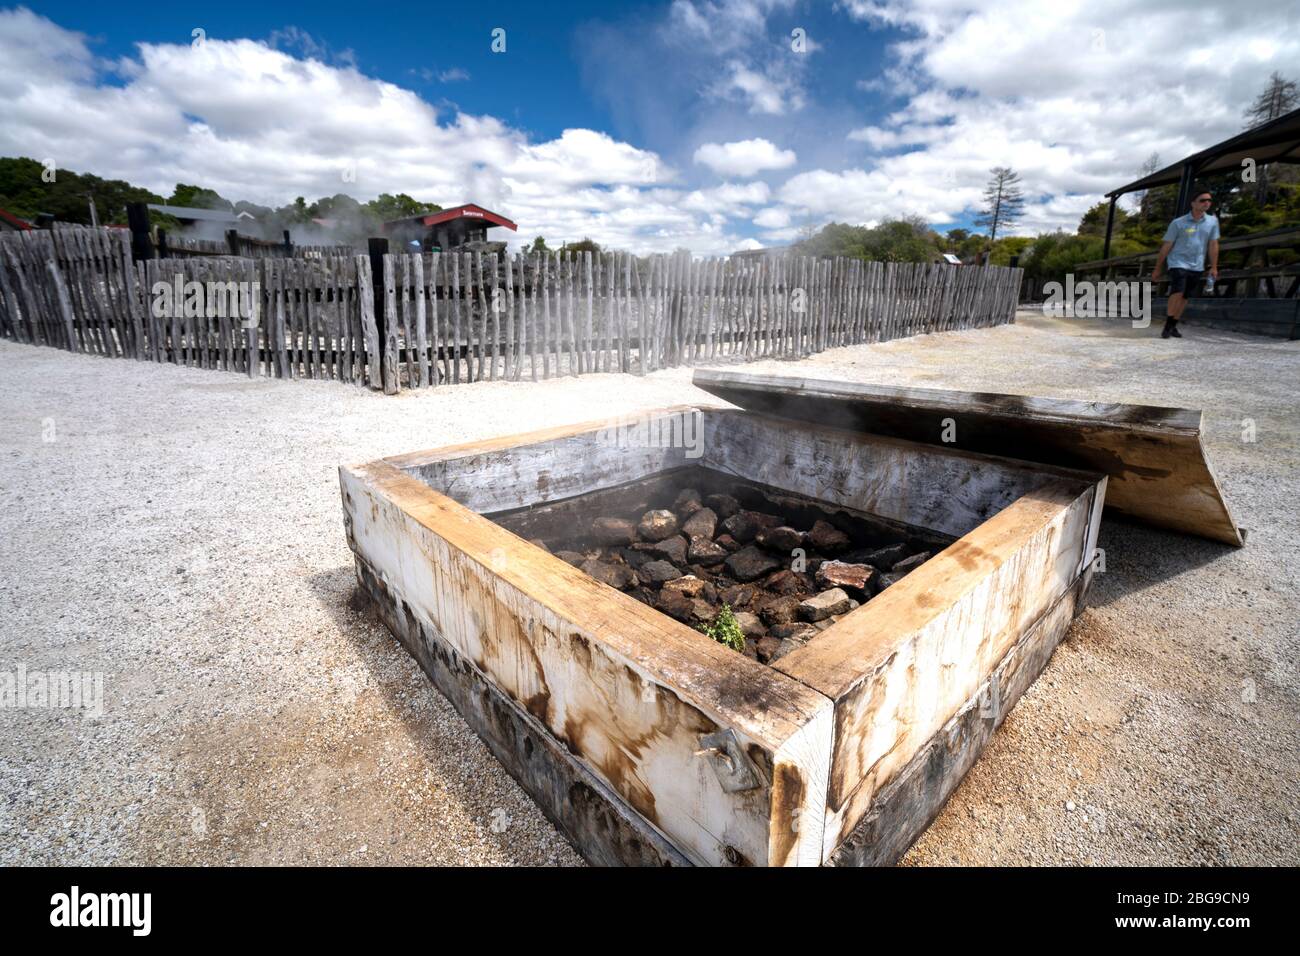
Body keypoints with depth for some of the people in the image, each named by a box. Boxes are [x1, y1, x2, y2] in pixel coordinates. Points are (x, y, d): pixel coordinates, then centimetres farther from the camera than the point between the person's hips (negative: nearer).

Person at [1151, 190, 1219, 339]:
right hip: (1178, 263, -4)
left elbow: (1213, 245, 7)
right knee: (1177, 293, -21)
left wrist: (1214, 267, 3)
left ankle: (1173, 326, 15)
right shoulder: (1178, 223, -6)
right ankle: (1167, 326, -15)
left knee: (1184, 298, 6)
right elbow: (1166, 246, -1)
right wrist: (1157, 269, 0)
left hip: (1197, 267, 4)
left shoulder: (1212, 221, 5)